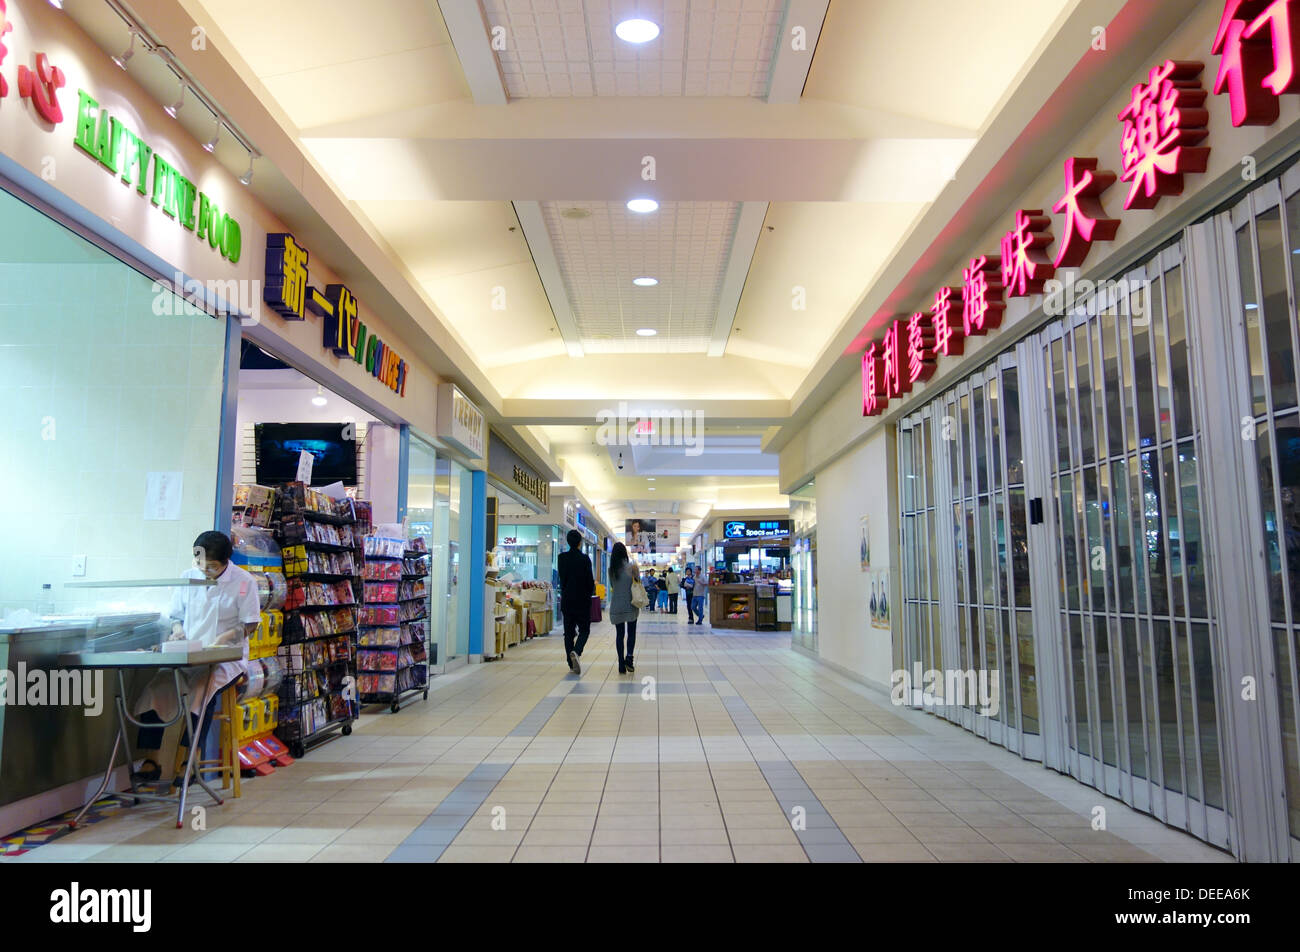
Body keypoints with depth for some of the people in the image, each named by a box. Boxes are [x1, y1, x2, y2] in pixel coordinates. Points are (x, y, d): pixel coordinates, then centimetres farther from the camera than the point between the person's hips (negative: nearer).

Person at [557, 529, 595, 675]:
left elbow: (562, 578, 3)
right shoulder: (584, 558, -11)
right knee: (584, 630, 8)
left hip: (567, 601, 3)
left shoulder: (562, 557, -2)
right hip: (582, 600, -3)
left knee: (569, 632, 9)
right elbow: (589, 581, -8)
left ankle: (572, 664, 10)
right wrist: (591, 590, 12)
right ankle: (576, 652, -18)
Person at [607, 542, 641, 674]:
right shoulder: (631, 566, -10)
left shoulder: (611, 569, 0)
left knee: (619, 634, 8)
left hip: (616, 606, 2)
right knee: (631, 633, 11)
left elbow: (612, 586, 7)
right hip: (630, 604, -2)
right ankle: (629, 657, -9)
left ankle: (622, 665, 5)